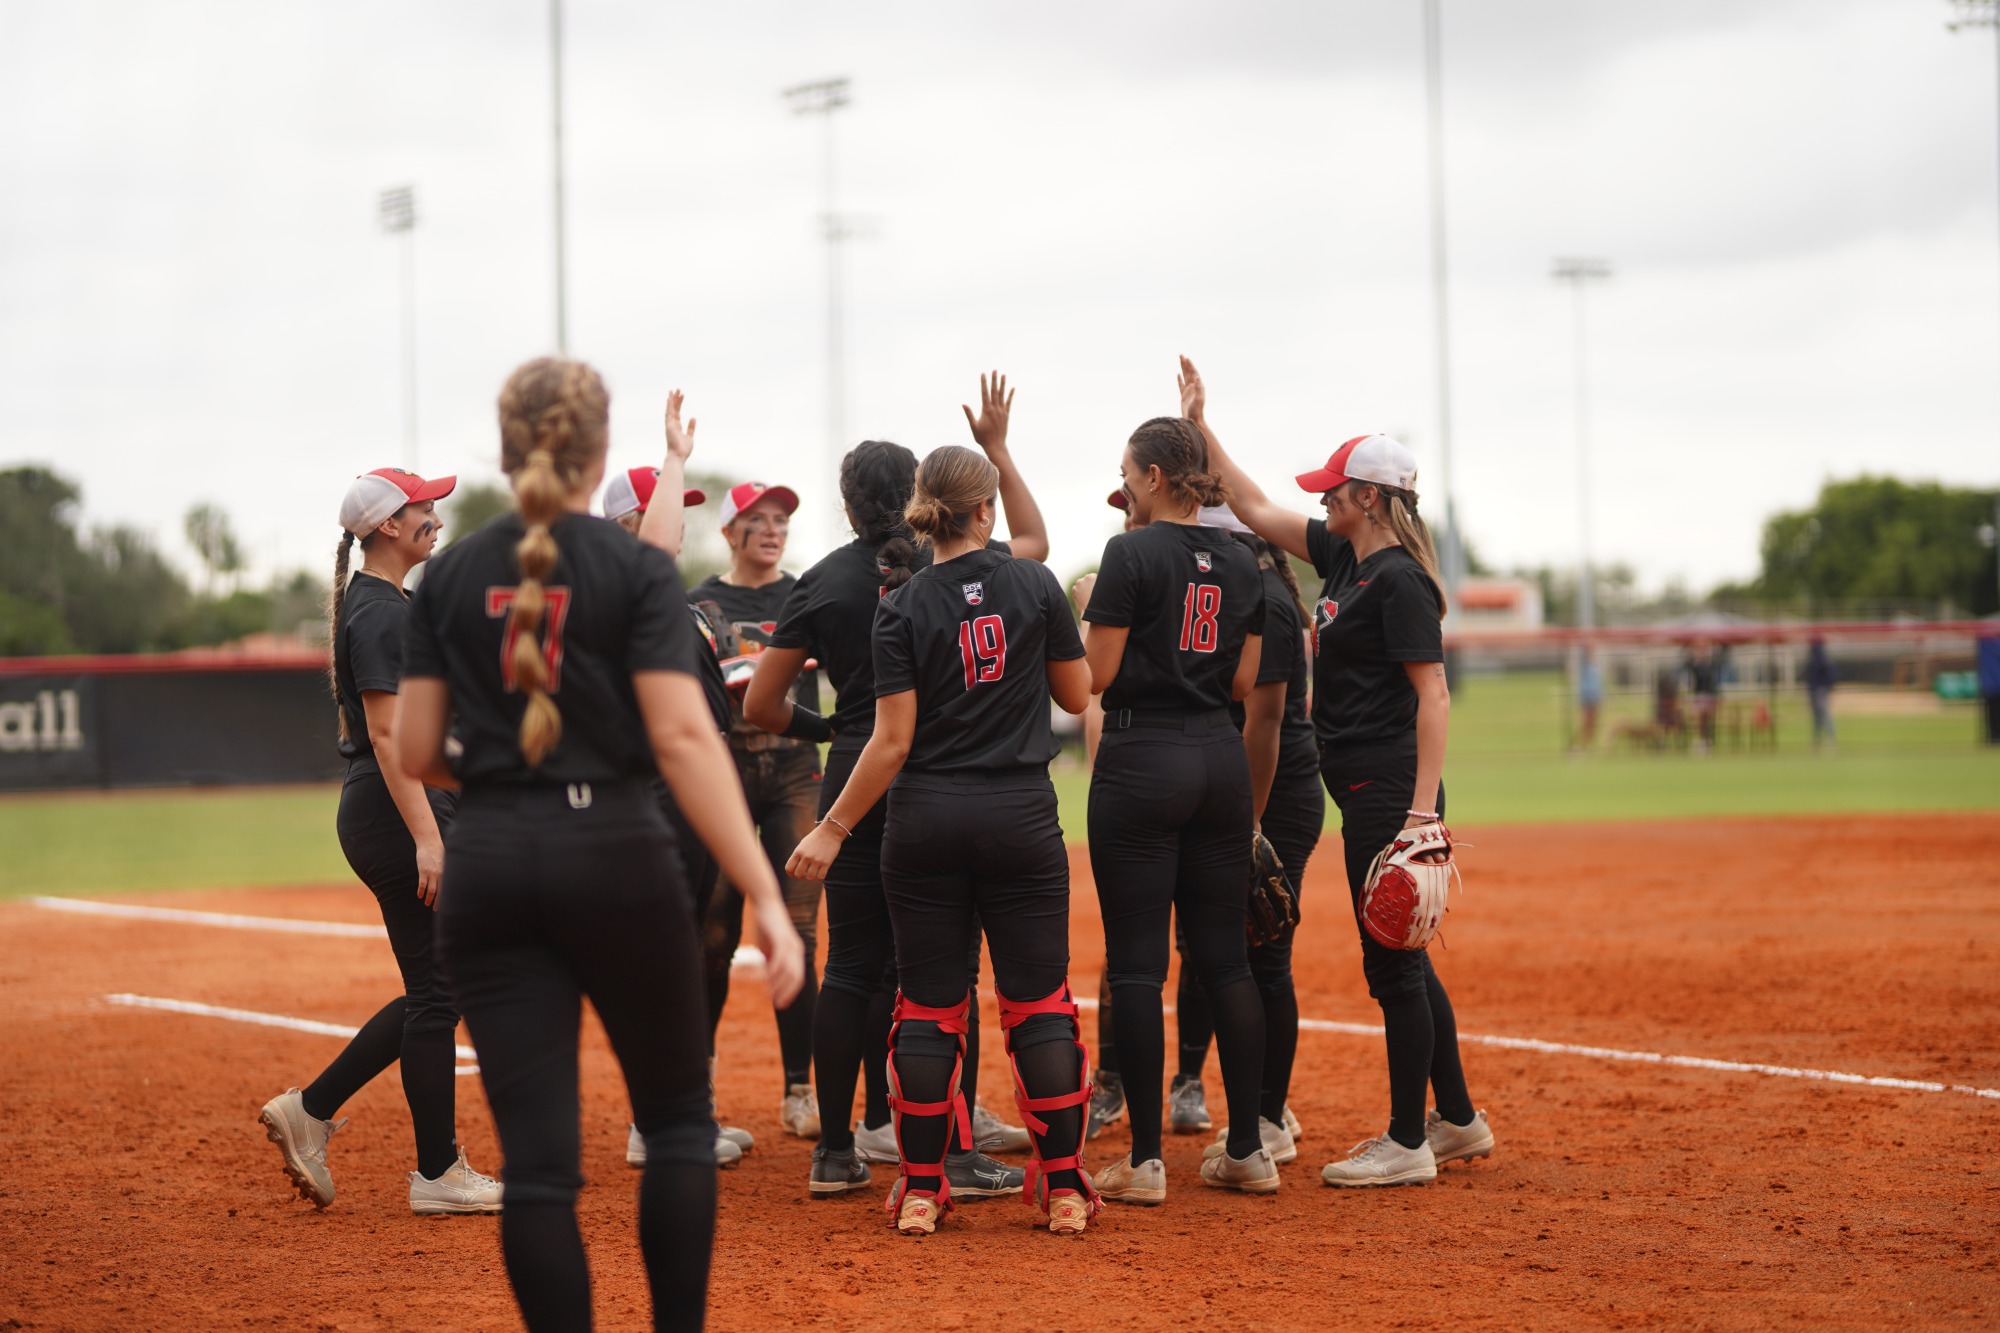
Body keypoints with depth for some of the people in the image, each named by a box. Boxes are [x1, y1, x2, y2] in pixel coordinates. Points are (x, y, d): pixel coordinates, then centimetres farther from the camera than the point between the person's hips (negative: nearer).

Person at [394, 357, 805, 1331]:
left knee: (537, 1155, 2)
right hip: (617, 858, -2)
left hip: (488, 868, 2)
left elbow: (414, 755, 5)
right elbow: (683, 739, -14)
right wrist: (766, 901, -16)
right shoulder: (636, 570, -4)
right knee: (675, 1114, 14)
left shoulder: (449, 576, 6)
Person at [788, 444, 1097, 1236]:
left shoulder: (903, 608, -4)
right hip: (1021, 816, 0)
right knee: (1039, 999, 4)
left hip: (926, 818, 0)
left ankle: (921, 1189, 7)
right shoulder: (1035, 586, -2)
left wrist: (834, 829, -2)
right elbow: (1076, 695, 7)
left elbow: (893, 742, -8)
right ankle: (1064, 1188, 3)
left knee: (929, 1003, 6)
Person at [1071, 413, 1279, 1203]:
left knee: (1136, 961, -2)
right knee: (1224, 957, 10)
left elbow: (1095, 675, -11)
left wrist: (1090, 608, 7)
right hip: (1221, 760, 6)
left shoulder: (1133, 554, -10)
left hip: (1142, 760, -6)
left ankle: (1145, 1160, -1)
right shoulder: (1239, 564, 9)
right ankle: (1248, 1151, 11)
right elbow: (1243, 681, 11)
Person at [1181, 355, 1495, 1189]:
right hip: (1364, 793, 10)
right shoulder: (1346, 556, 13)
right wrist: (1201, 428, 21)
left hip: (1391, 790, -10)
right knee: (1399, 961, 15)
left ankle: (1407, 1144, 3)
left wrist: (1421, 811, -25)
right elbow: (1258, 511, 23)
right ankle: (1457, 1121, 23)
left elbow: (1433, 694, -19)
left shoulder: (1399, 580, -14)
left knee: (1392, 962, -4)